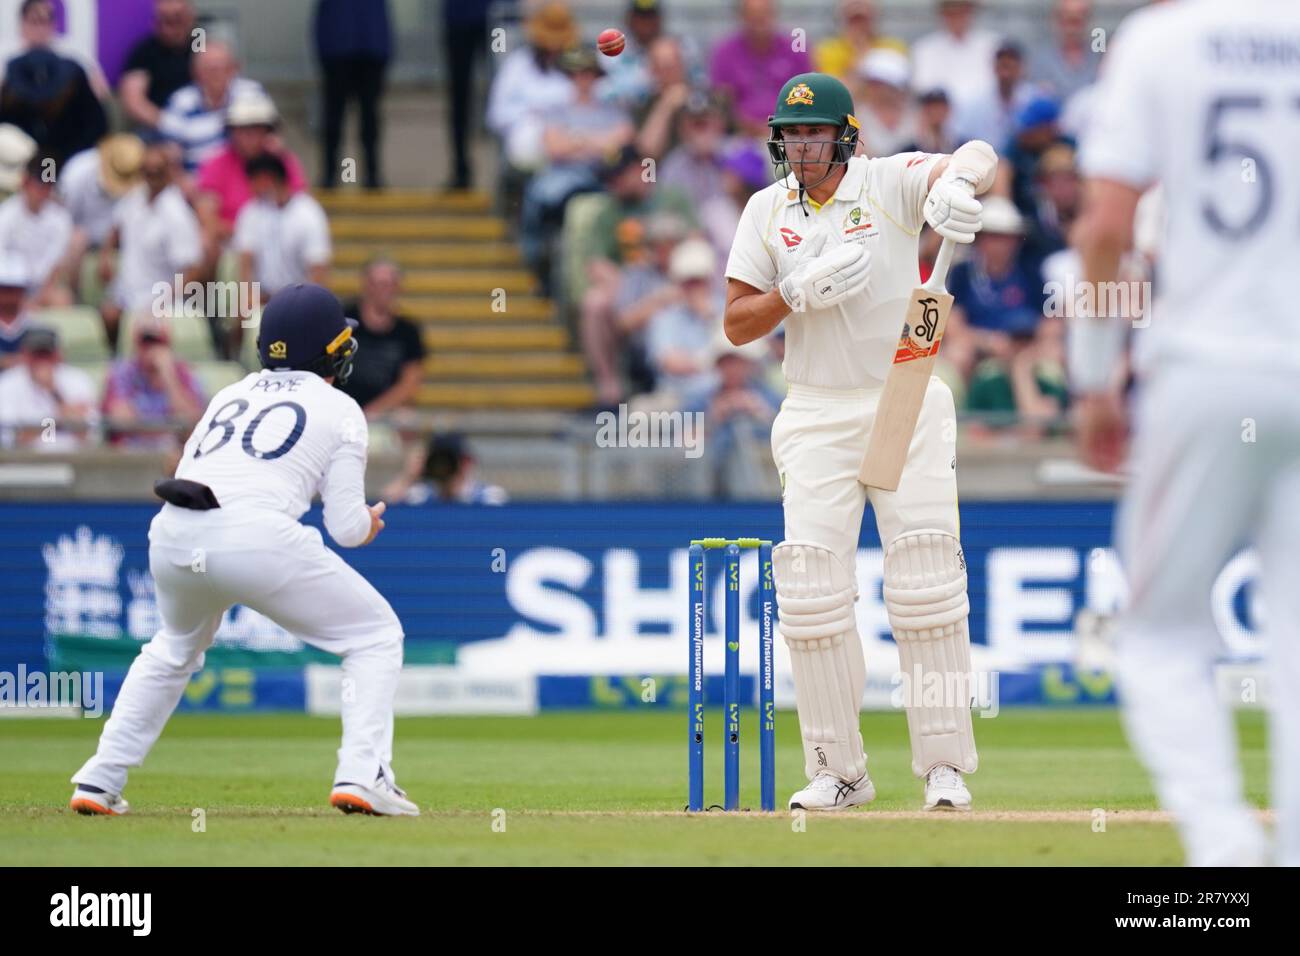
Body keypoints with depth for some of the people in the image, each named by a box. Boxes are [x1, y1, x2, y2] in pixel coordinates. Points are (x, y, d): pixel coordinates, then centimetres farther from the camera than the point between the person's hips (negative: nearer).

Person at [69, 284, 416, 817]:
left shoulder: (230, 396, 27)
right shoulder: (340, 410, 14)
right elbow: (346, 528, 8)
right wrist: (368, 523, 31)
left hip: (170, 534, 5)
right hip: (257, 538, -5)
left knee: (176, 648, 35)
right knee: (375, 634, 13)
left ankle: (99, 781, 27)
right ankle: (361, 776, -4)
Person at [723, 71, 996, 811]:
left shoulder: (891, 182, -4)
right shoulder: (767, 211, 6)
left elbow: (980, 158, -21)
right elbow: (737, 325, 4)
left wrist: (958, 181, -45)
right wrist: (799, 291, -15)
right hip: (816, 416, 3)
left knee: (927, 585, -7)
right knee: (813, 590, -6)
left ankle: (946, 765, 0)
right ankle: (838, 770, 3)